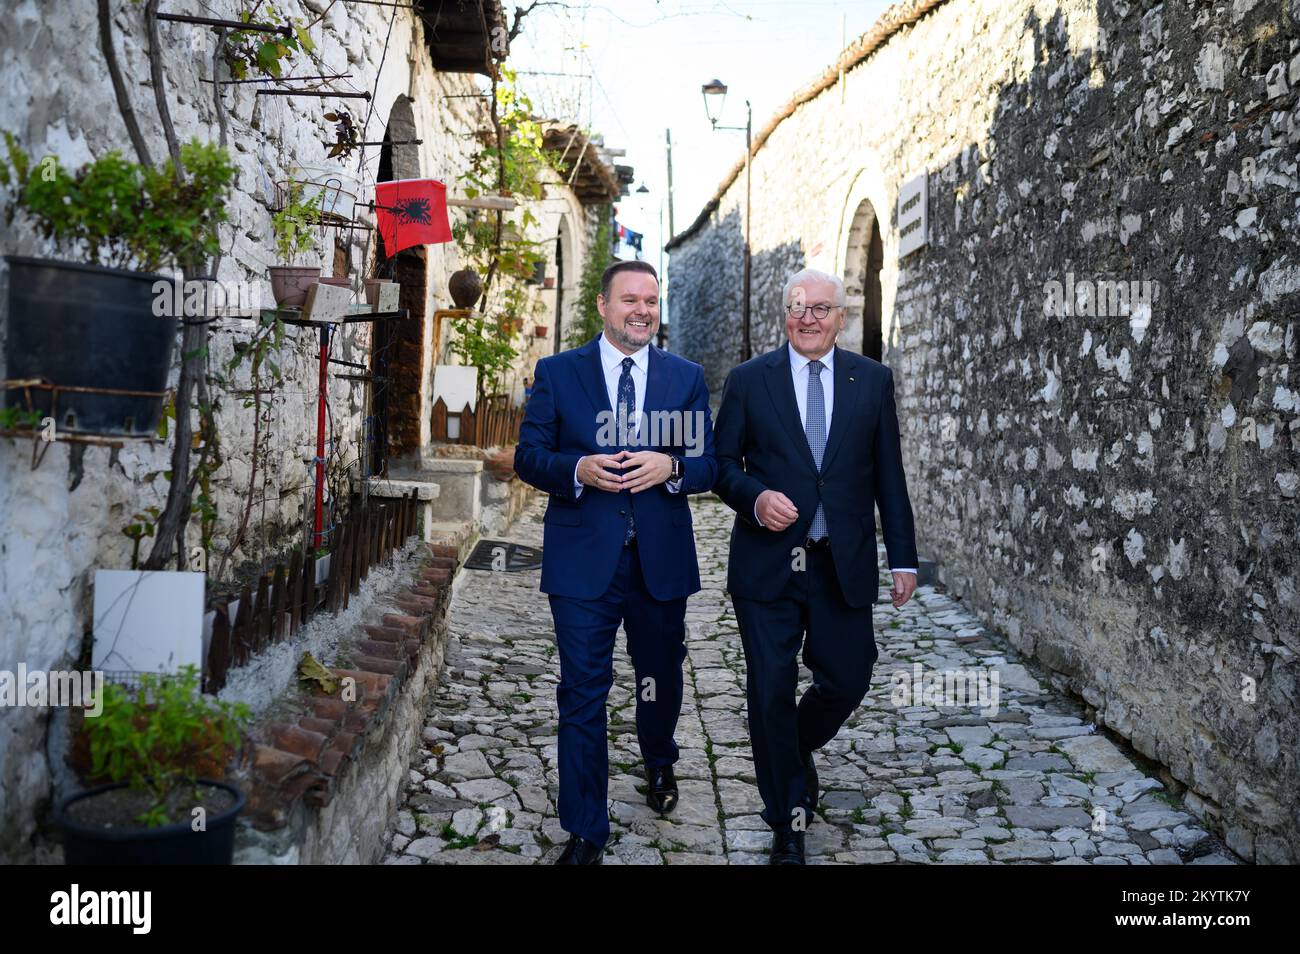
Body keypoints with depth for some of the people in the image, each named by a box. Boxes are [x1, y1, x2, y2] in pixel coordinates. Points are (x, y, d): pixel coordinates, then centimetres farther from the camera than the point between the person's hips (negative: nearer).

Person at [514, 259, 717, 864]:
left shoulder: (687, 377, 6)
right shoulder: (557, 373, 2)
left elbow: (709, 464, 4)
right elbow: (528, 457, 0)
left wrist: (669, 467, -18)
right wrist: (577, 469, -20)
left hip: (662, 559, 2)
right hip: (583, 559, -2)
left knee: (662, 678, 19)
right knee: (582, 694, 0)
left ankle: (659, 762, 51)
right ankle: (585, 833, 13)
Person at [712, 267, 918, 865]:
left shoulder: (873, 380, 6)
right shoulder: (748, 380, 2)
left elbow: (889, 475, 7)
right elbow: (723, 463, 4)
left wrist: (903, 558, 4)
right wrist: (755, 497, -17)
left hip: (844, 565, 2)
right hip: (767, 563, -1)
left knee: (847, 681, 7)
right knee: (771, 692, 2)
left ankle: (797, 749, 42)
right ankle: (789, 826, 20)